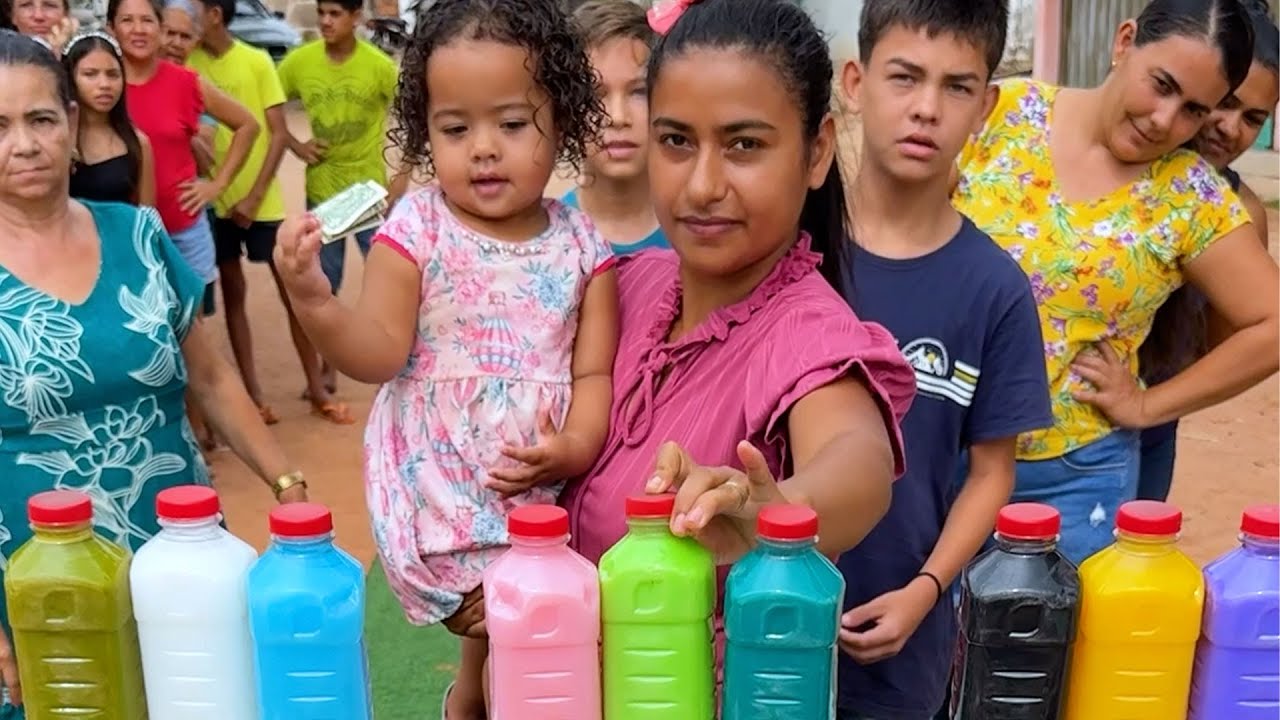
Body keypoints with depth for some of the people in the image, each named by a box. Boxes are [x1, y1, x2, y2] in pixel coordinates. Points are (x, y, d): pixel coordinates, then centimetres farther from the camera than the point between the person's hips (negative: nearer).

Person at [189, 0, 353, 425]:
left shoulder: (257, 62, -5)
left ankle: (317, 391, 13)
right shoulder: (187, 64, 0)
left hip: (261, 201, -2)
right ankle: (253, 395, 17)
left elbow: (279, 134, -5)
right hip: (214, 201, 2)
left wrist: (255, 196, -11)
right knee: (232, 294, 9)